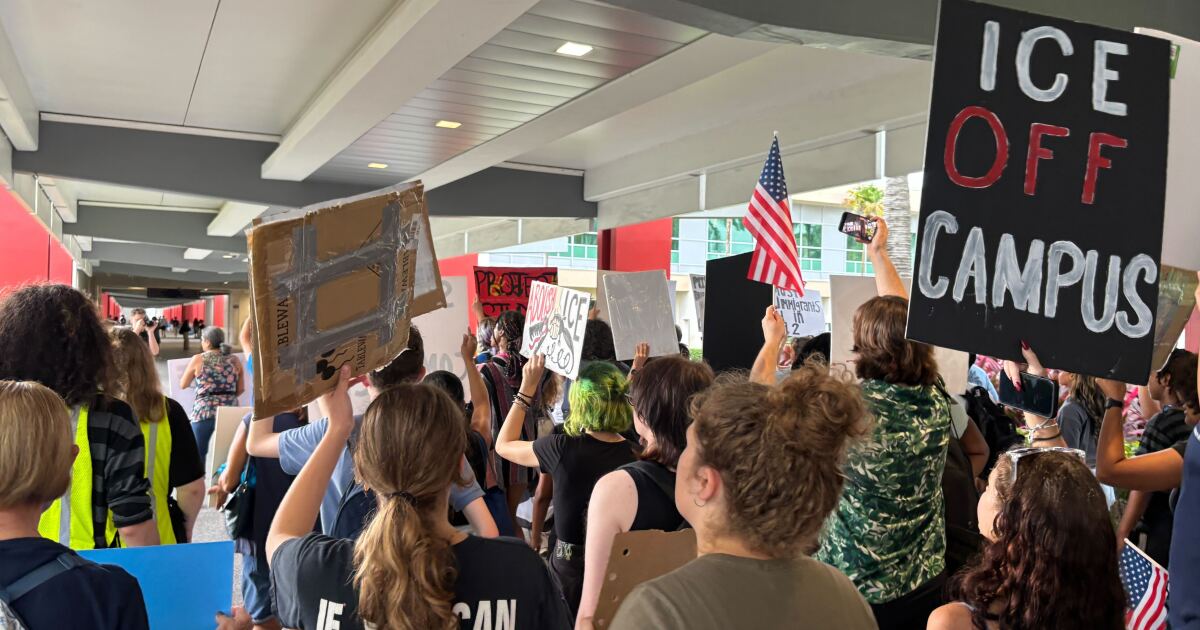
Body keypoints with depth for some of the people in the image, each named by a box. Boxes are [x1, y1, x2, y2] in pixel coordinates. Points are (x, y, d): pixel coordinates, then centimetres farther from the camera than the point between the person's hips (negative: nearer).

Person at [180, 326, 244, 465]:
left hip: (204, 411, -2)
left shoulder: (198, 359, -1)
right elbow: (241, 389, 9)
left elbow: (183, 385, 10)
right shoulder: (235, 360, 5)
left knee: (198, 453, 8)